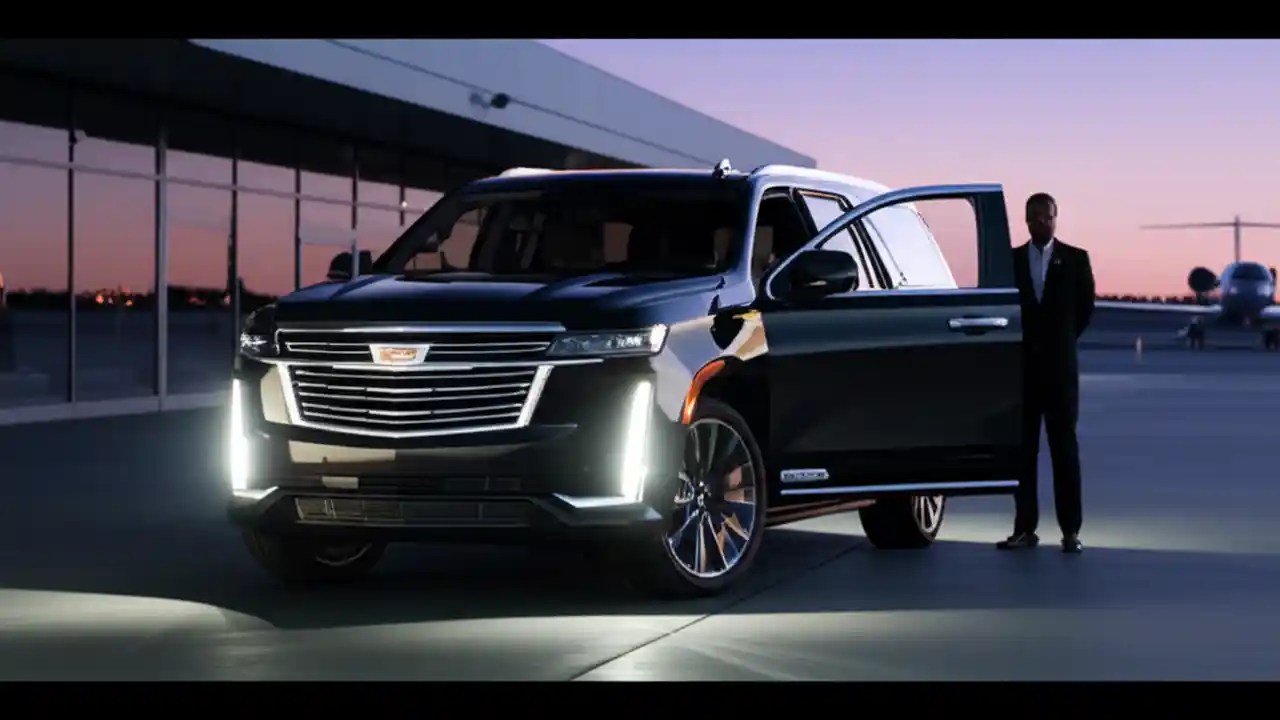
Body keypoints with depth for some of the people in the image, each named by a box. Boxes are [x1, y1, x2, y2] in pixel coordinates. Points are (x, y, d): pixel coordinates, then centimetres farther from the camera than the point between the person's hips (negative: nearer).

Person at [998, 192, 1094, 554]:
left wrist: (1061, 342, 11)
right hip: (1022, 365, 2)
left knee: (1064, 446, 0)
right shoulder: (1011, 260, 6)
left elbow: (1085, 307, 8)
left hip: (1060, 365, -2)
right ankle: (1025, 528, 6)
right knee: (1023, 448, 2)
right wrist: (1023, 341, 7)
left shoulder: (1075, 259, 2)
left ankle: (1071, 530, 0)